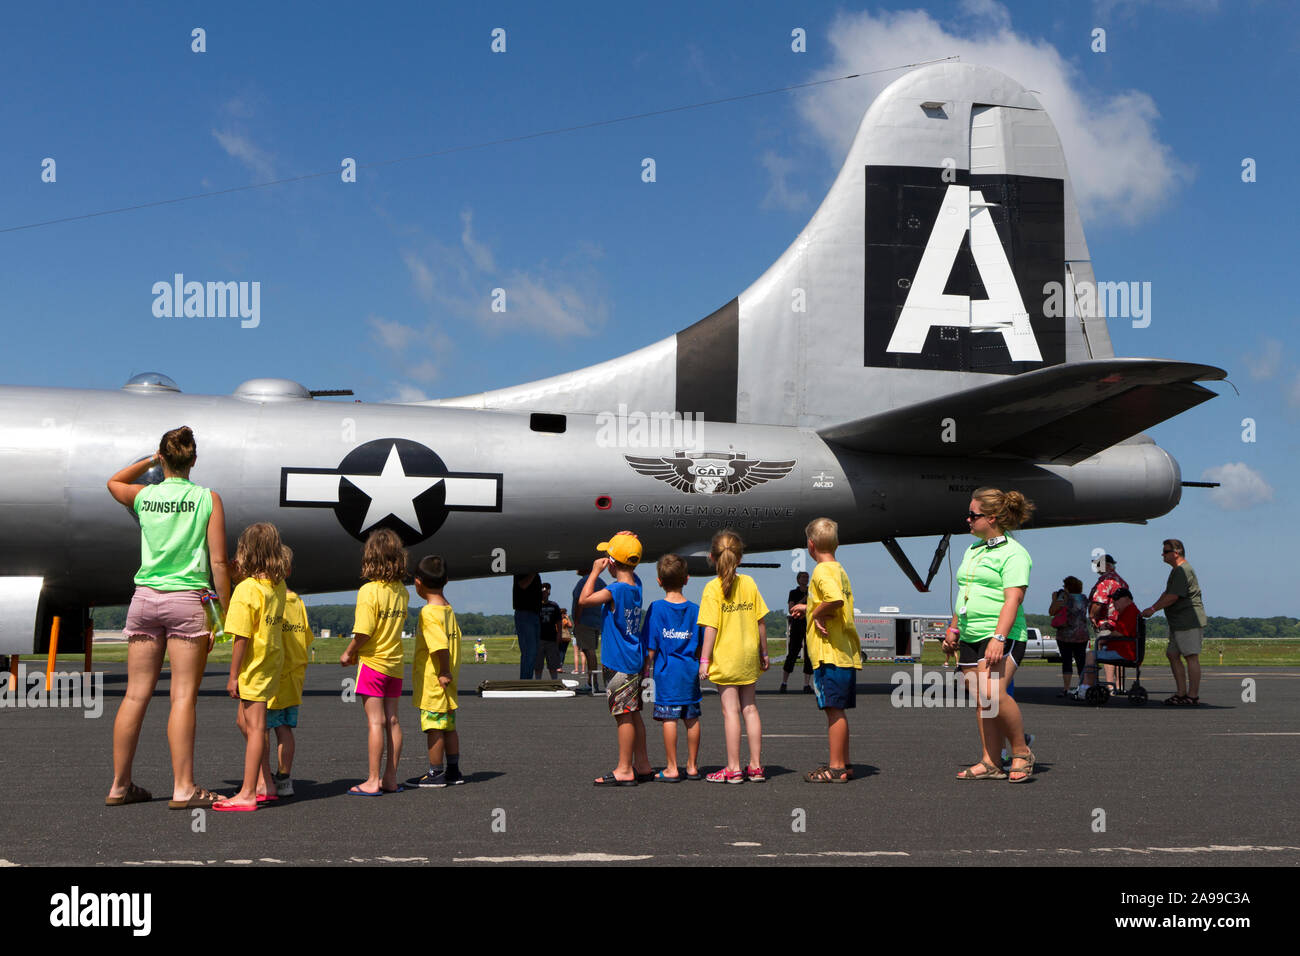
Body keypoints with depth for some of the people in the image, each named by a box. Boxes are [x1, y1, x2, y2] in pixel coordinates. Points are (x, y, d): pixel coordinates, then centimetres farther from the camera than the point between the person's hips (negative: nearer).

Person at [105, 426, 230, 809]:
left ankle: (120, 785, 15)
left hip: (145, 598, 3)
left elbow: (113, 482, 32)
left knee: (136, 695, 8)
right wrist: (227, 612, 0)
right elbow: (218, 563, -5)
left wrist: (149, 460, 26)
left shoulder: (143, 496, 6)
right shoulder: (208, 499, -2)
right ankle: (183, 788, -3)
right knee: (183, 696, -3)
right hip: (186, 601, -3)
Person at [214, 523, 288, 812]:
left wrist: (233, 676, -13)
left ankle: (248, 794, -1)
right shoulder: (278, 587, 5)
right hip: (273, 661, 8)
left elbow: (242, 637, -18)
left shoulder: (246, 590, -17)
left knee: (255, 726, -6)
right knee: (245, 722, 20)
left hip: (254, 667, -8)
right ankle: (265, 783, 22)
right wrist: (242, 574, 12)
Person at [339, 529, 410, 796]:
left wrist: (348, 653, -3)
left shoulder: (368, 591, -16)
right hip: (395, 661, 6)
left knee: (375, 721, -4)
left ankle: (373, 781, -1)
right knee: (392, 720, 9)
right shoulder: (402, 591, 3)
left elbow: (364, 631, -20)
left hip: (372, 661, -6)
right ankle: (390, 778, 15)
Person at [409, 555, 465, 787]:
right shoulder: (449, 610, 9)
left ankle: (435, 774, 6)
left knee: (434, 727, -1)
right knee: (449, 726, 14)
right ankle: (454, 771, 21)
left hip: (432, 682, -9)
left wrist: (444, 673, -16)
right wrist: (448, 673, 14)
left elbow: (442, 646, -27)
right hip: (447, 680, 9)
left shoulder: (428, 613, -17)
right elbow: (455, 638, 13)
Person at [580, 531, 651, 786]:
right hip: (633, 660, 9)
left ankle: (624, 770, 1)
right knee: (633, 714, 14)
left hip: (620, 663, -9)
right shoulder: (635, 585, 6)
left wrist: (595, 571, -10)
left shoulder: (616, 589, -20)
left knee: (624, 715, -4)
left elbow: (584, 600, -20)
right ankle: (642, 766, 20)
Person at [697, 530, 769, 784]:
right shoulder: (749, 583, 3)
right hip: (748, 656, 5)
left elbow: (711, 628, -13)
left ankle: (733, 769, 1)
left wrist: (704, 660, -9)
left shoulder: (713, 588, -9)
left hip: (725, 657, -4)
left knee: (730, 710, -2)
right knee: (750, 708, 12)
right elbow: (760, 622, 5)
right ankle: (756, 766, 15)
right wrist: (763, 652, 14)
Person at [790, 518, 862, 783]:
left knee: (834, 710, -6)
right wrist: (809, 608, 35)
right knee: (838, 711, 15)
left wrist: (816, 614, -15)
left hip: (829, 652, -9)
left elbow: (836, 600, -31)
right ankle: (844, 764, 22)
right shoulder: (839, 569, 17)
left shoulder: (822, 570, -12)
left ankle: (836, 768, -3)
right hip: (846, 652, 9)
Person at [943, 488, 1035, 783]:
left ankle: (1022, 753, -5)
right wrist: (953, 628, 27)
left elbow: (1013, 599, -17)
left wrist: (999, 638, -25)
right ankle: (990, 763, 9)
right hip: (971, 637, 8)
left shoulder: (1013, 553, -8)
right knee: (982, 702, 5)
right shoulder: (973, 550, 18)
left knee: (993, 694, -22)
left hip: (1001, 636, -8)